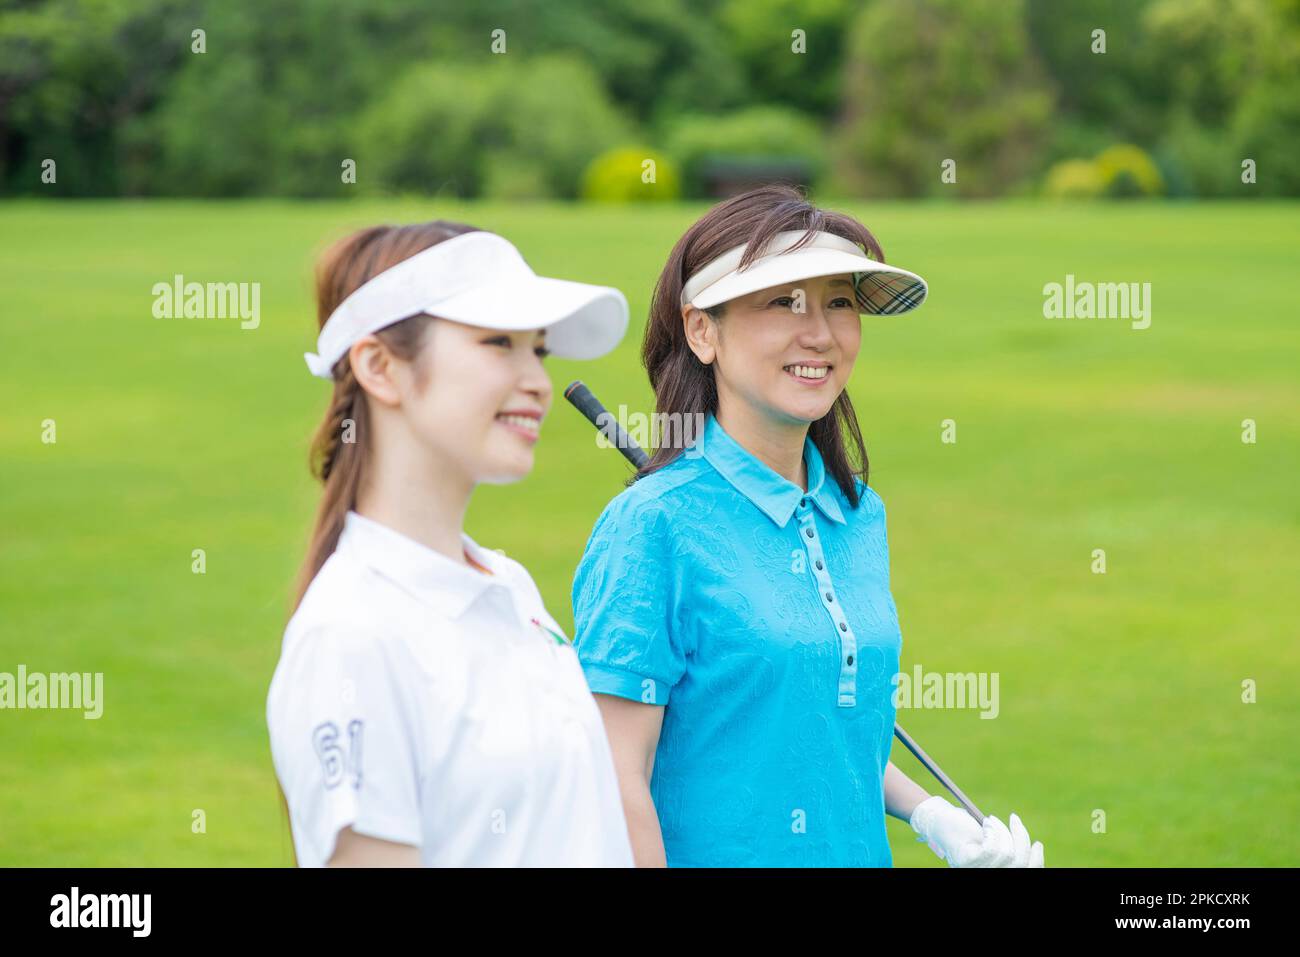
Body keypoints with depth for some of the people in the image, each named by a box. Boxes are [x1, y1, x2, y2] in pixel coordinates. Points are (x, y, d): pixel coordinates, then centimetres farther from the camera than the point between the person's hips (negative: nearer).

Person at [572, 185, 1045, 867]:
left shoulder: (860, 514, 4)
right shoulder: (653, 524, -16)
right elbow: (619, 783, -19)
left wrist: (932, 817, 2)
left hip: (861, 852, 6)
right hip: (715, 855, -6)